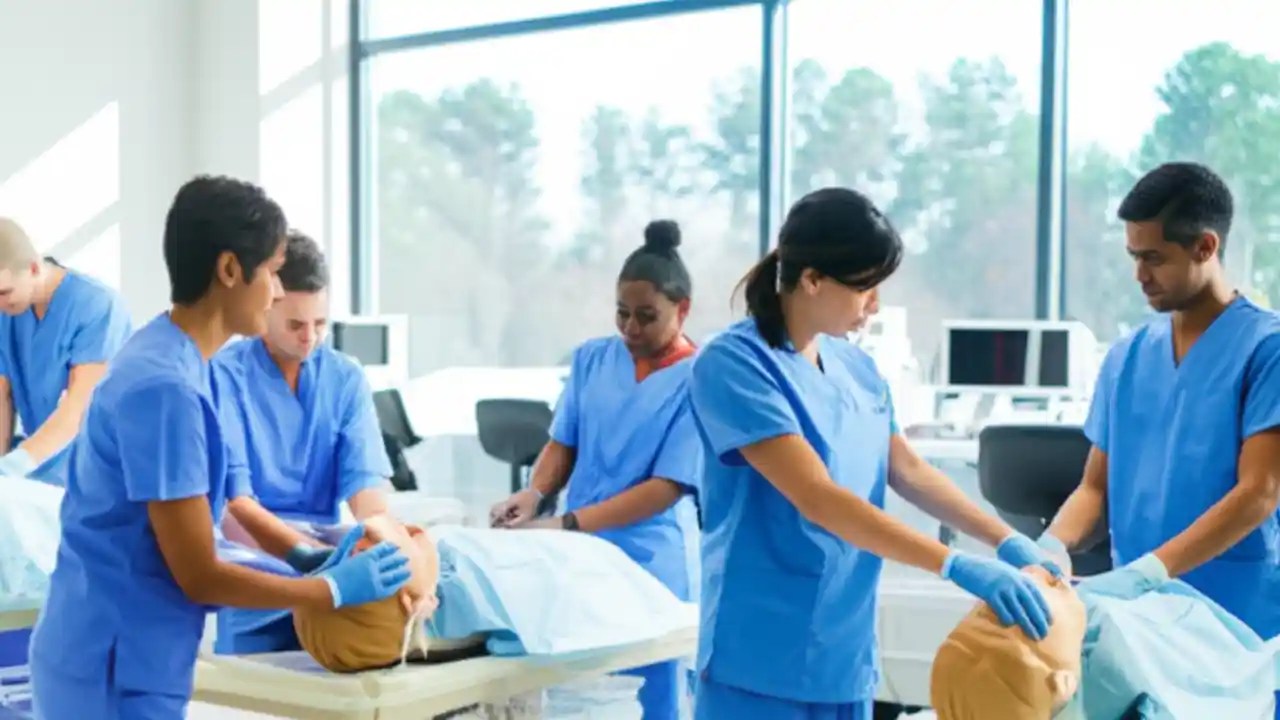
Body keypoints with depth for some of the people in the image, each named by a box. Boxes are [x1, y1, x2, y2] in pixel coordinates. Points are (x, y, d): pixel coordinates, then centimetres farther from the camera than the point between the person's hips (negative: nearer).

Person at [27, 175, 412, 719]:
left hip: (123, 658, 9)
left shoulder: (180, 365, 6)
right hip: (113, 669, -9)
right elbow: (200, 576, -19)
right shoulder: (163, 386, -23)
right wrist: (335, 588, -11)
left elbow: (234, 508, 12)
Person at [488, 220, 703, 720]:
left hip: (648, 566, -4)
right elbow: (563, 444, 11)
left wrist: (566, 525, -20)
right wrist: (533, 493, -12)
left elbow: (668, 487, -13)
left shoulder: (698, 381, -8)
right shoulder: (591, 358, 7)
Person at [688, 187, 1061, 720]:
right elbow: (817, 499, -24)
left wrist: (1007, 542, 2)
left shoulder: (856, 367, 8)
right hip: (764, 661, -7)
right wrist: (957, 566, -29)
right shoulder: (732, 364, -16)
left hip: (846, 657, 7)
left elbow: (909, 472, 15)